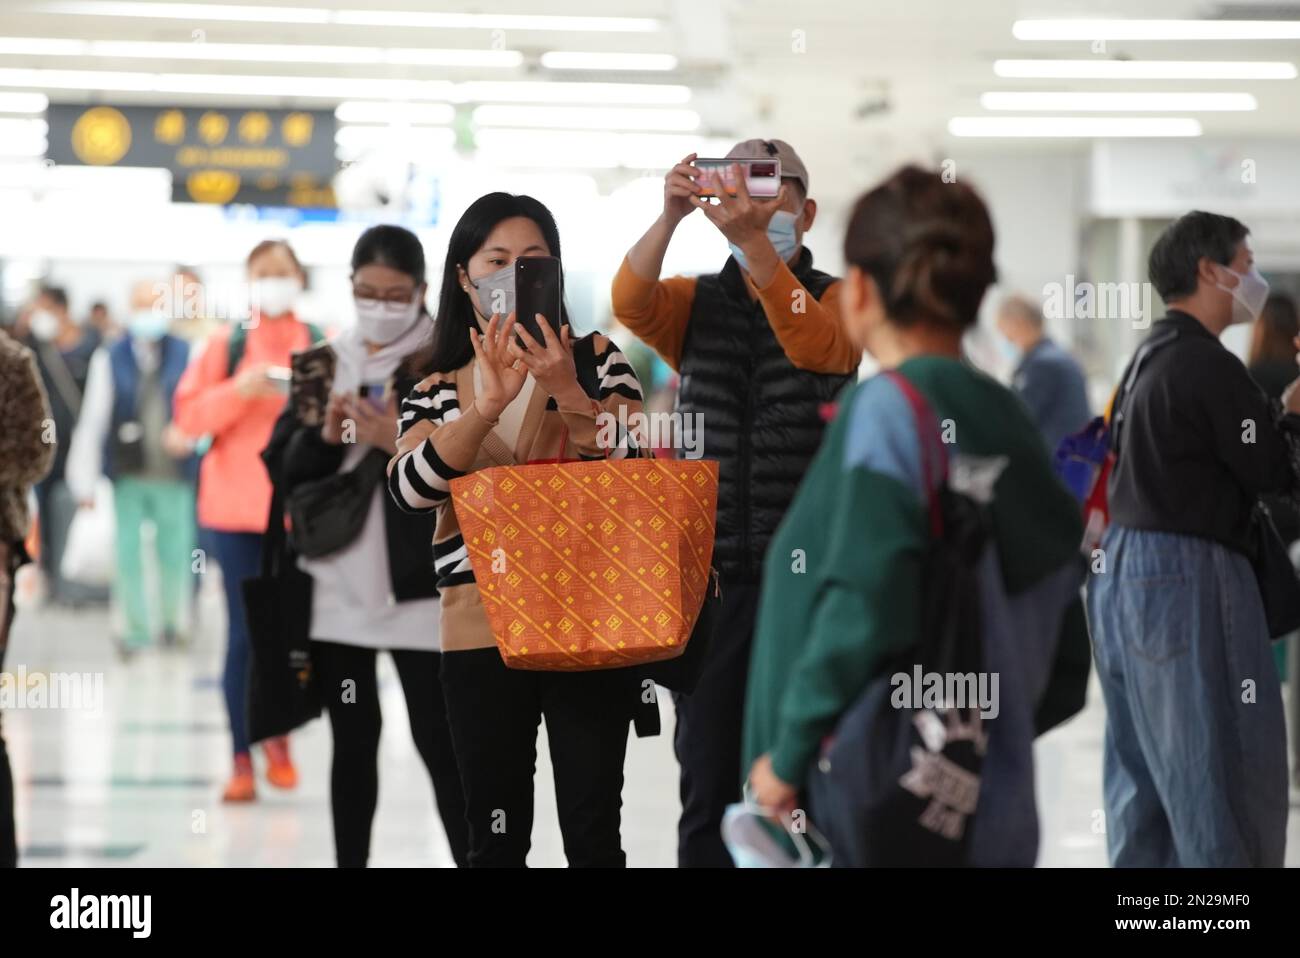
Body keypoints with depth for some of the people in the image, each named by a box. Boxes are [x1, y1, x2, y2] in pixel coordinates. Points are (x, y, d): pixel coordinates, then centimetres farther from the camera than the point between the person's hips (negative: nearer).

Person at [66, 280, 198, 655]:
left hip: (173, 472, 0)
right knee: (128, 556, 2)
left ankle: (173, 621, 25)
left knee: (175, 553, 6)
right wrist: (84, 479, 0)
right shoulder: (109, 358, 0)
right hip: (128, 475, 0)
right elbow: (93, 419, 1)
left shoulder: (187, 354, 0)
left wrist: (187, 433, -19)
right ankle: (135, 628, 12)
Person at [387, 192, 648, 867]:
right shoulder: (437, 388, 10)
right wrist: (488, 405, -22)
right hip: (480, 632, 2)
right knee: (496, 838, 8)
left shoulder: (594, 360, 6)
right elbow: (410, 490, -9)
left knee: (592, 833, -3)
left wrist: (567, 391, -20)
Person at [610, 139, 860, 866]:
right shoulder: (696, 304, 9)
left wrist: (754, 239, -35)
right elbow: (631, 302, -13)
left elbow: (814, 344, -22)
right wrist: (672, 215, -30)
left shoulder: (836, 299, 2)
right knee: (708, 786, 6)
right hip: (712, 574, 2)